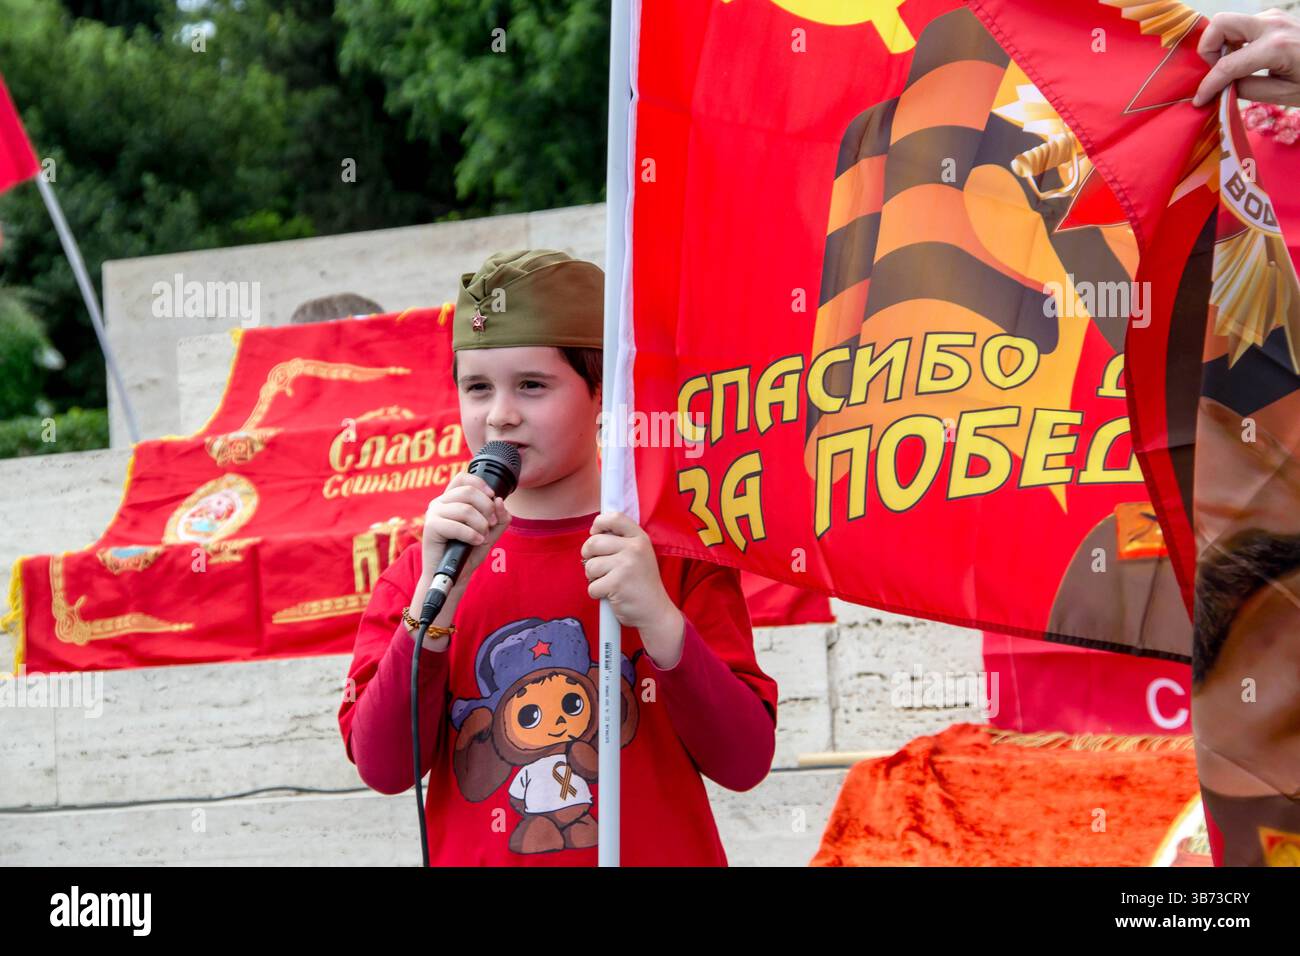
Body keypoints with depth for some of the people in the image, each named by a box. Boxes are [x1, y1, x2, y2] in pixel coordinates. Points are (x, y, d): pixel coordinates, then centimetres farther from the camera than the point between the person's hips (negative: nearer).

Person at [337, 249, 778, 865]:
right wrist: (439, 593, -14)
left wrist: (659, 620, -17)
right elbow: (382, 766, -5)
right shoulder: (417, 571, 7)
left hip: (659, 856, 0)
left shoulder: (673, 549, 3)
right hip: (472, 856, 0)